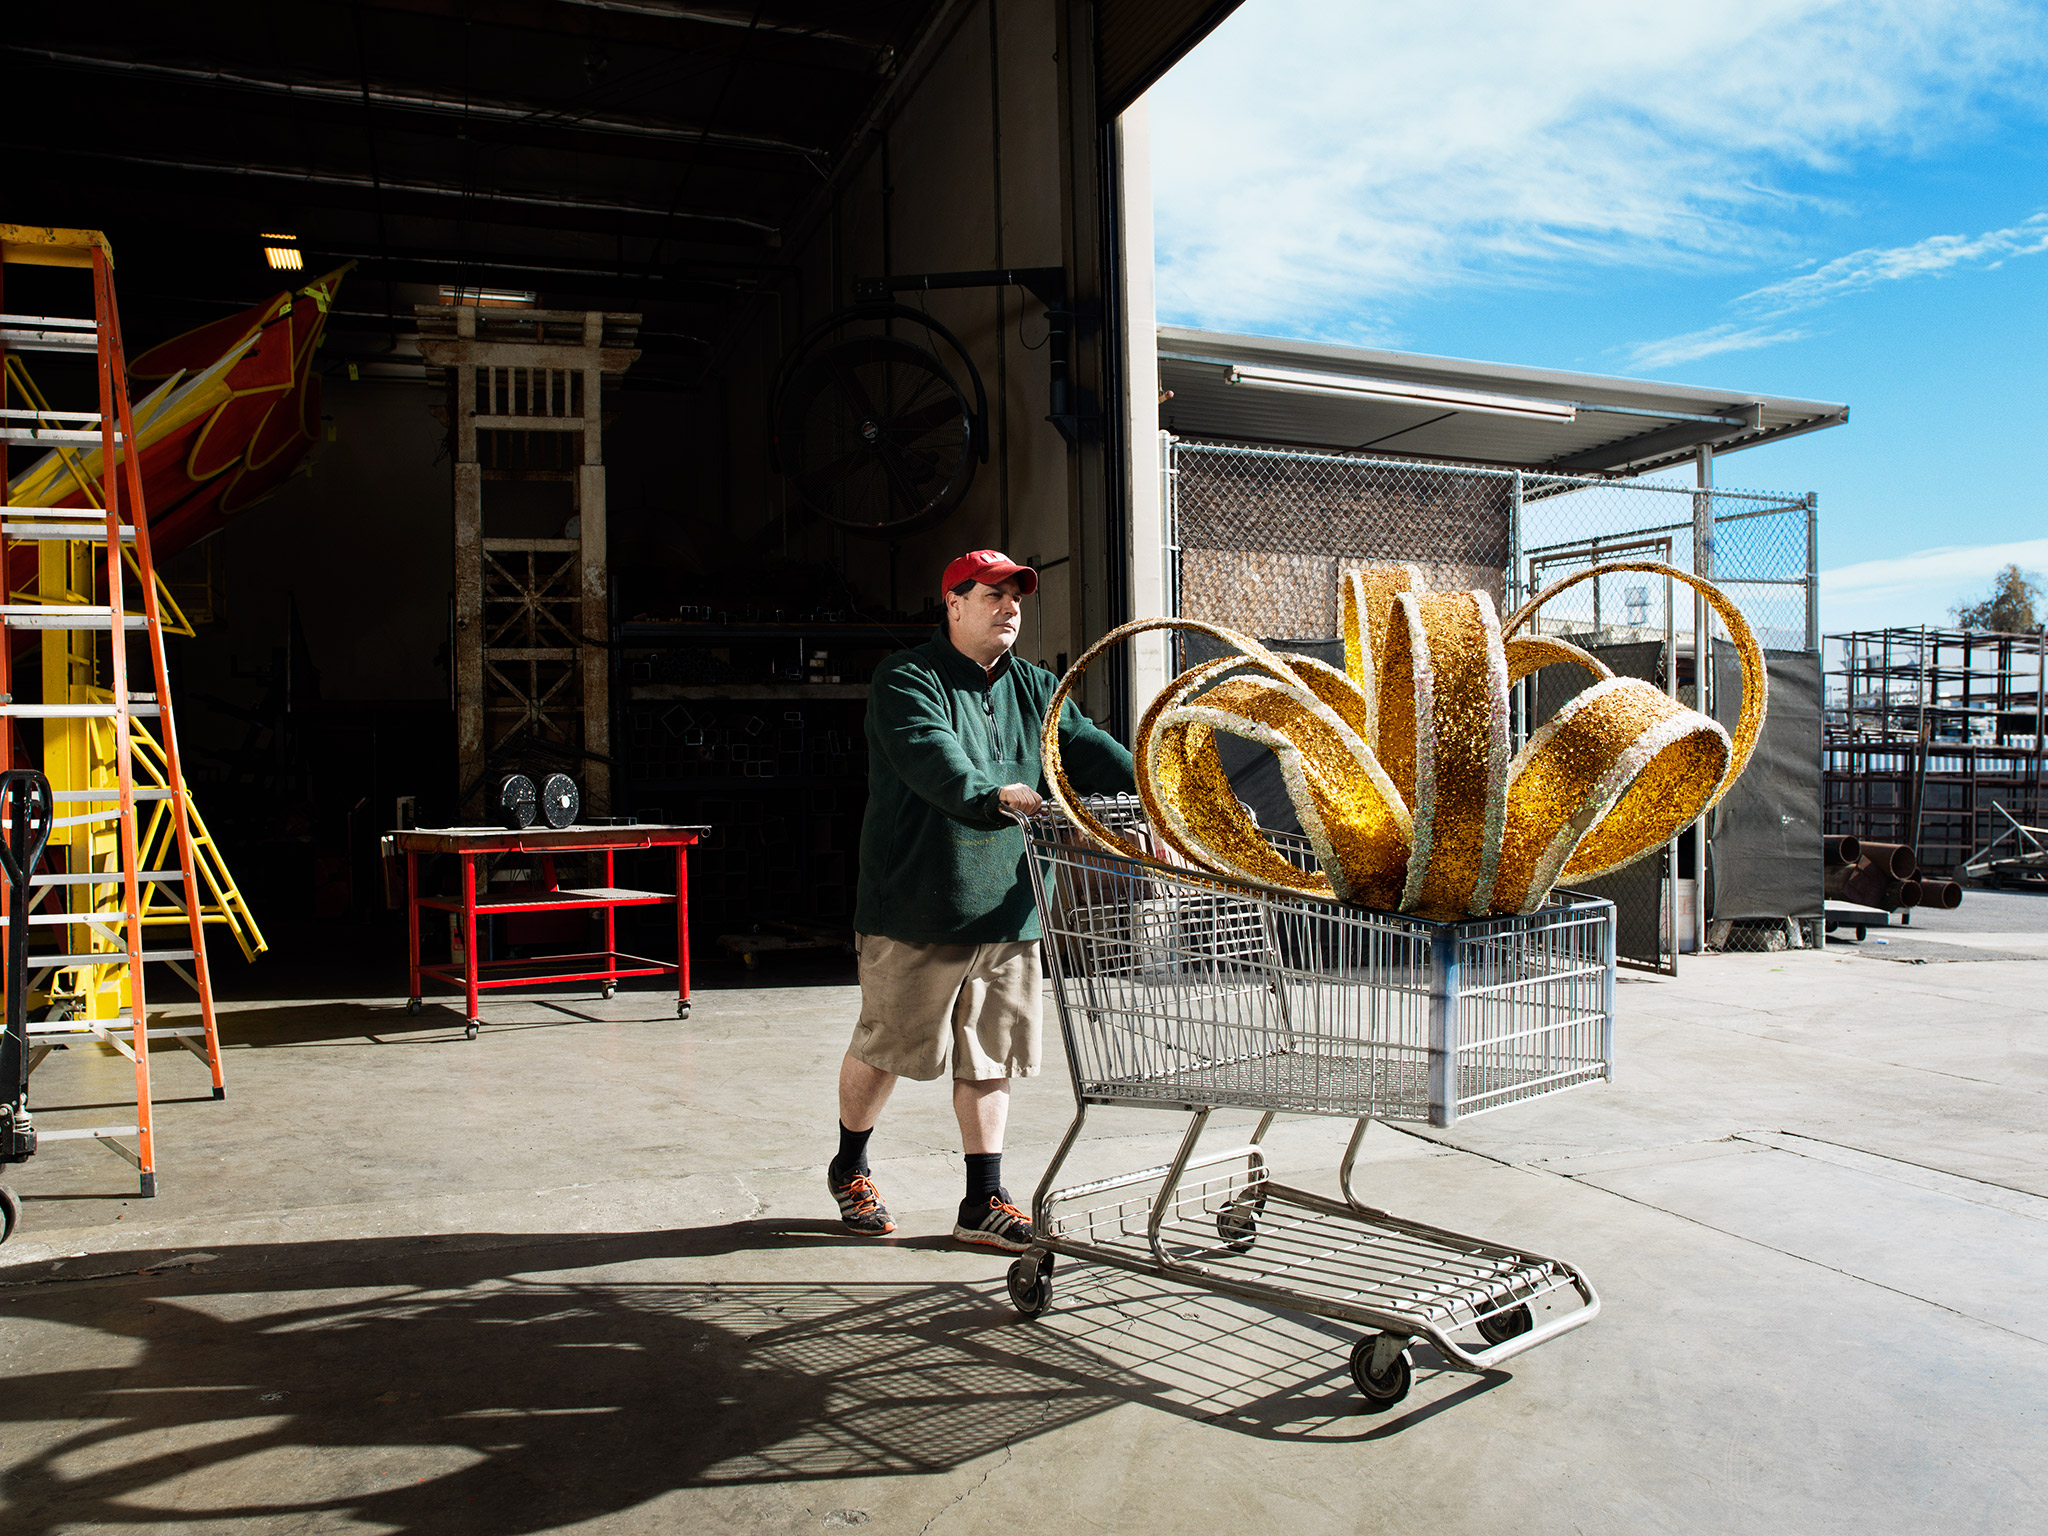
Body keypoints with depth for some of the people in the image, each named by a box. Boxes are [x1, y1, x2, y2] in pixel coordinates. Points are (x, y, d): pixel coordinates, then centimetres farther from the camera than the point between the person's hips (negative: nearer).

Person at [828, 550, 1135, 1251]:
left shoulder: (1035, 688, 14)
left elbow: (1085, 746, 2)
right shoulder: (908, 679, -5)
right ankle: (849, 1168, 32)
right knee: (885, 1046, 8)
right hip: (916, 906, -5)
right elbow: (930, 754, -24)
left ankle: (984, 1202, 20)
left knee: (991, 1058, 9)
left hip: (1007, 910, 5)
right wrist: (992, 795, -41)